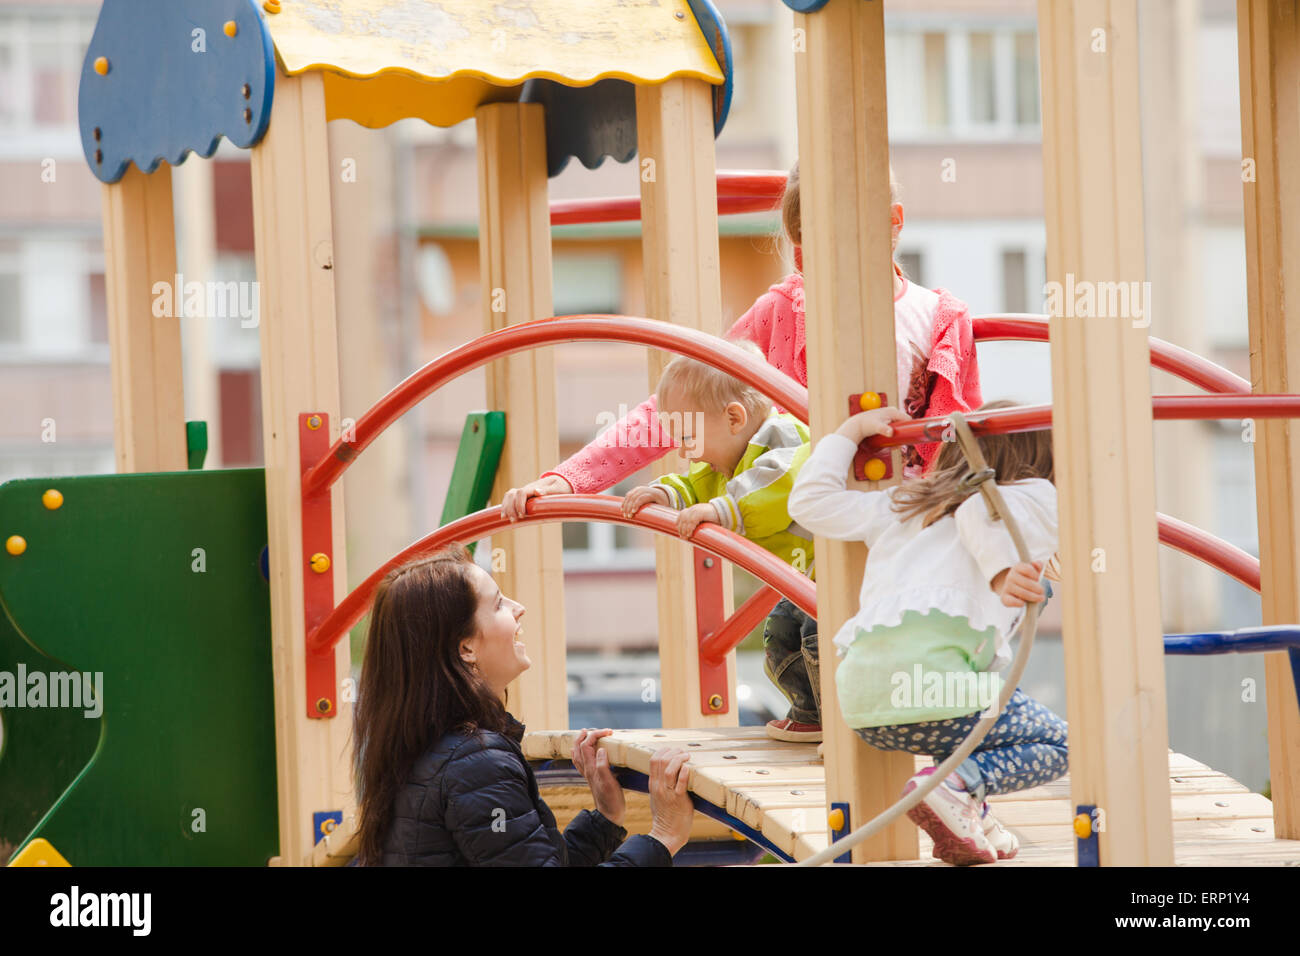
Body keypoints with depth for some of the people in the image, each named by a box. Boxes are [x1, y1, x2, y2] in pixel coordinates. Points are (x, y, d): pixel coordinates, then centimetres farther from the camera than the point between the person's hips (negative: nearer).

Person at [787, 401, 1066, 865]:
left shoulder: (902, 504, 30)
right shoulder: (1036, 498, 13)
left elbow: (809, 502, 30)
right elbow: (983, 509, -9)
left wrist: (851, 430, 41)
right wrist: (1003, 574, -24)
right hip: (933, 676, -7)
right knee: (1057, 745, 12)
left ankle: (972, 818, 18)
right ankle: (957, 784, -14)